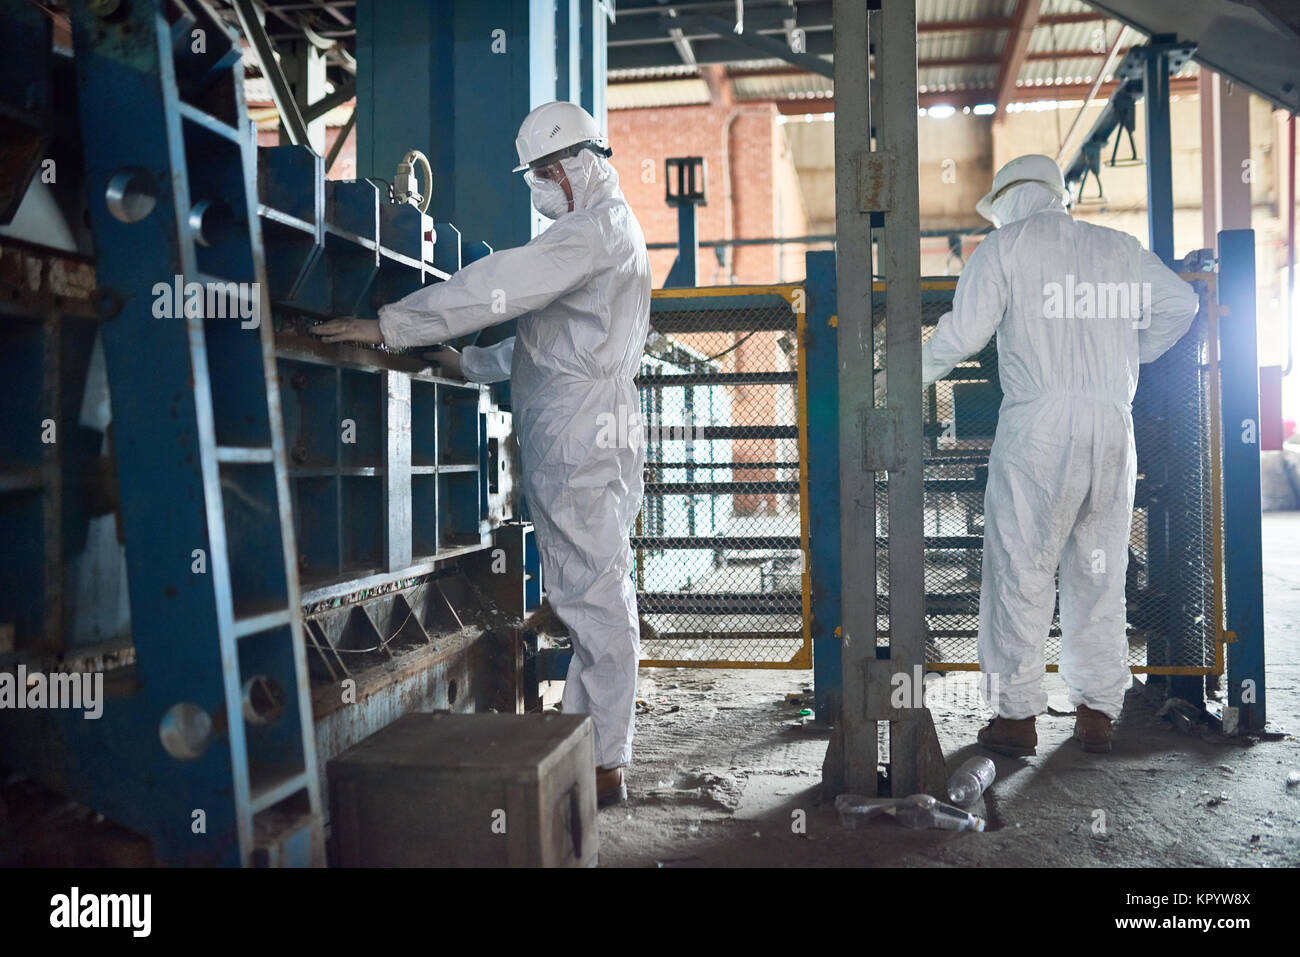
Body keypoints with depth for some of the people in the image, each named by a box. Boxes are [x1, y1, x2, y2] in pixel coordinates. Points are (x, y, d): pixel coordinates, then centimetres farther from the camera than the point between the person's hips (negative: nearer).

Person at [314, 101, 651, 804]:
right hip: (583, 435, 11)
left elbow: (504, 284, -21)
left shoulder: (600, 224, -8)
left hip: (582, 434, -11)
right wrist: (470, 365, 22)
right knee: (592, 595, 11)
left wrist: (390, 325, -22)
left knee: (593, 596, -8)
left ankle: (604, 766, -3)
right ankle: (582, 742, 18)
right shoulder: (601, 227, 26)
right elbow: (549, 336, 29)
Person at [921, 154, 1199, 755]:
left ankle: (1017, 715, 3)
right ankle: (1097, 712, 16)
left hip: (1038, 421, -4)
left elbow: (962, 333, -4)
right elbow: (1180, 304, 15)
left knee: (1021, 570, 1)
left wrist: (910, 374, 11)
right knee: (1099, 571, 11)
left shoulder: (1004, 247, 5)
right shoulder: (1119, 247, 18)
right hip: (1113, 424, 5)